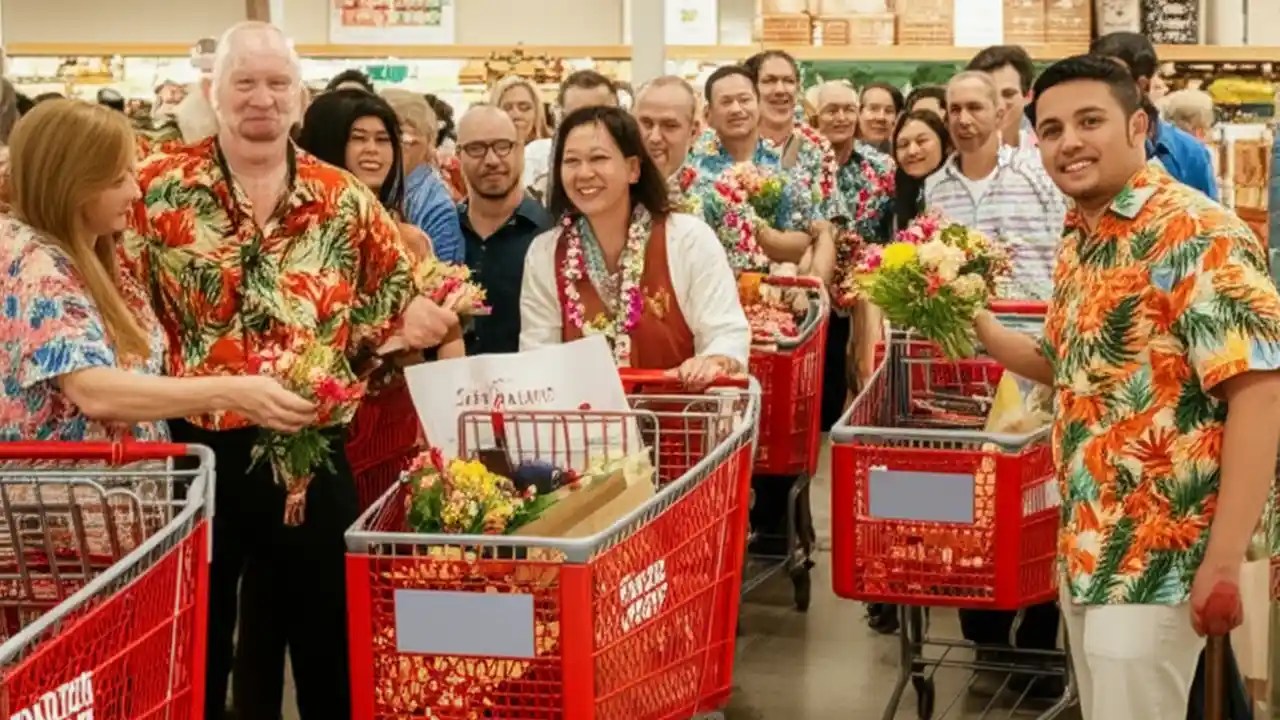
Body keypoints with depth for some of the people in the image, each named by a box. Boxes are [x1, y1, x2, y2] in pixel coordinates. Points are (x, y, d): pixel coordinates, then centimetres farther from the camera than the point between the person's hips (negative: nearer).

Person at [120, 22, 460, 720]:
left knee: (326, 628, 12)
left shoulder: (346, 201, 5)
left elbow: (393, 306, 10)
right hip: (192, 449, -1)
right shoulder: (157, 189, -1)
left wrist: (422, 321, -11)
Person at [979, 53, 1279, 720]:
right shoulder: (1077, 243, 10)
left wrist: (1224, 560, -26)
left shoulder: (1197, 234, -16)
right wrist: (981, 333, 8)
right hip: (1087, 545, 8)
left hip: (1158, 556, -8)